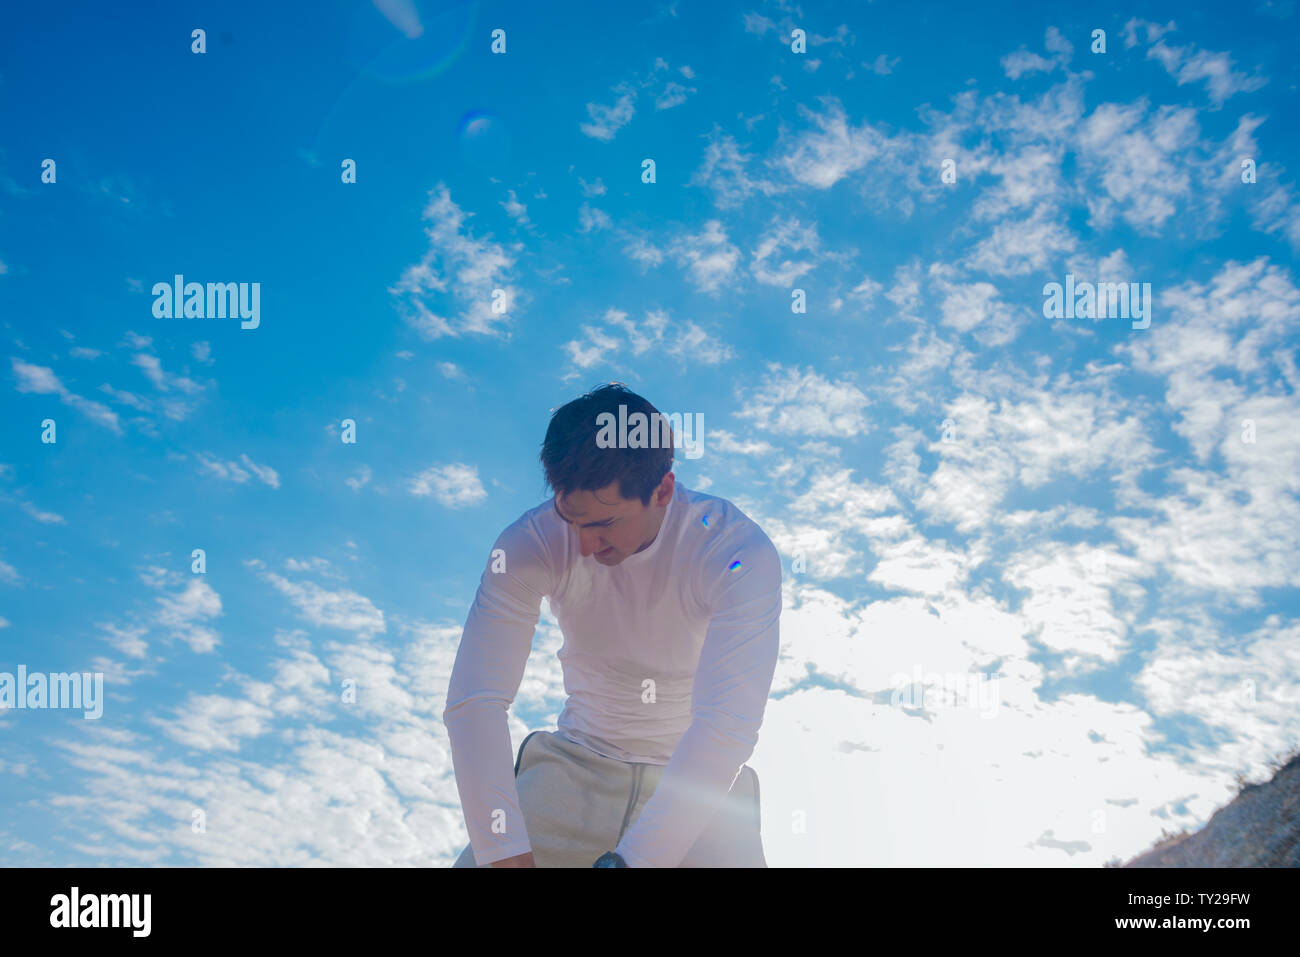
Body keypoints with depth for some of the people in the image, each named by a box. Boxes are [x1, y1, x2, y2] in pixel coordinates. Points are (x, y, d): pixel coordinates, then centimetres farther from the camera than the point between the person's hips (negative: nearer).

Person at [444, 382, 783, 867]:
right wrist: (507, 855, -33)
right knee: (474, 861, -18)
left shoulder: (739, 553, -22)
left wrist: (626, 861, -40)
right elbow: (472, 701, -22)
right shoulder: (529, 543, -16)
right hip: (575, 764, 2)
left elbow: (726, 726, -32)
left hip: (700, 776, -1)